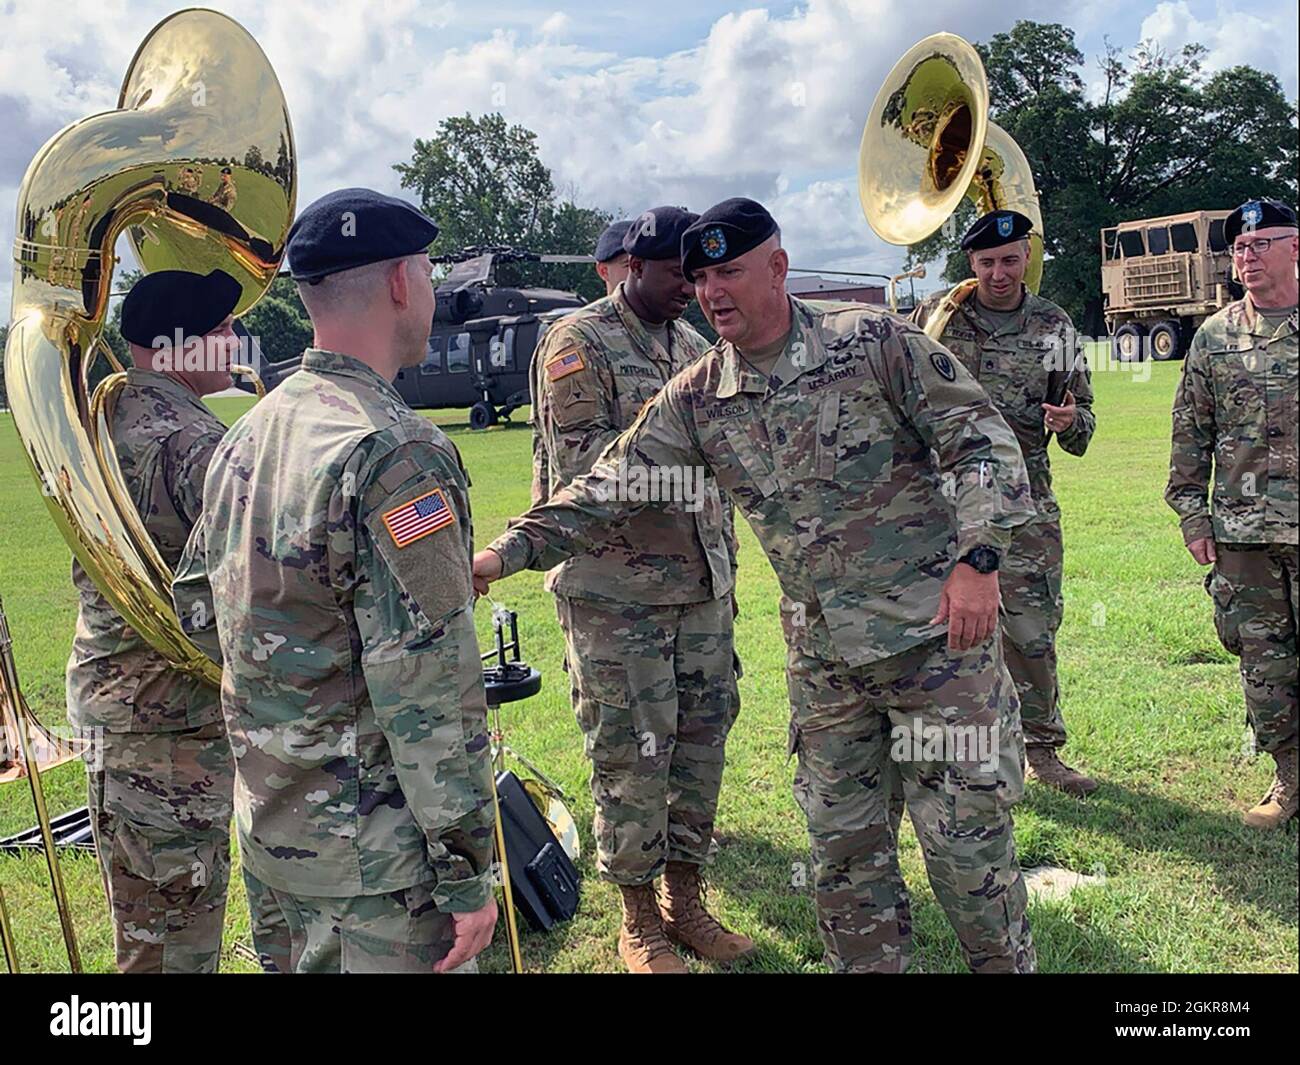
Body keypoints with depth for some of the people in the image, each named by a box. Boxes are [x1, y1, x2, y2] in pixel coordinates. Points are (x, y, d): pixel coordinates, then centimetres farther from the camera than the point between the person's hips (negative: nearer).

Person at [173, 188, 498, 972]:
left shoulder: (245, 439, 5)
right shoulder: (395, 453, -22)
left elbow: (198, 605, 14)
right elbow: (429, 692, -24)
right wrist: (467, 871, -17)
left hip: (266, 824, 8)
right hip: (372, 850, -8)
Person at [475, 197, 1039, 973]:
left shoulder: (873, 341, -8)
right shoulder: (695, 399, 3)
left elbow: (981, 439, -6)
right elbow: (609, 490, 2)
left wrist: (978, 557, -15)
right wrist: (506, 553, -6)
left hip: (938, 628, -4)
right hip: (824, 653, 4)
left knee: (965, 831, 5)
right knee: (843, 838, 13)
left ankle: (1007, 962, 27)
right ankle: (871, 963, 32)